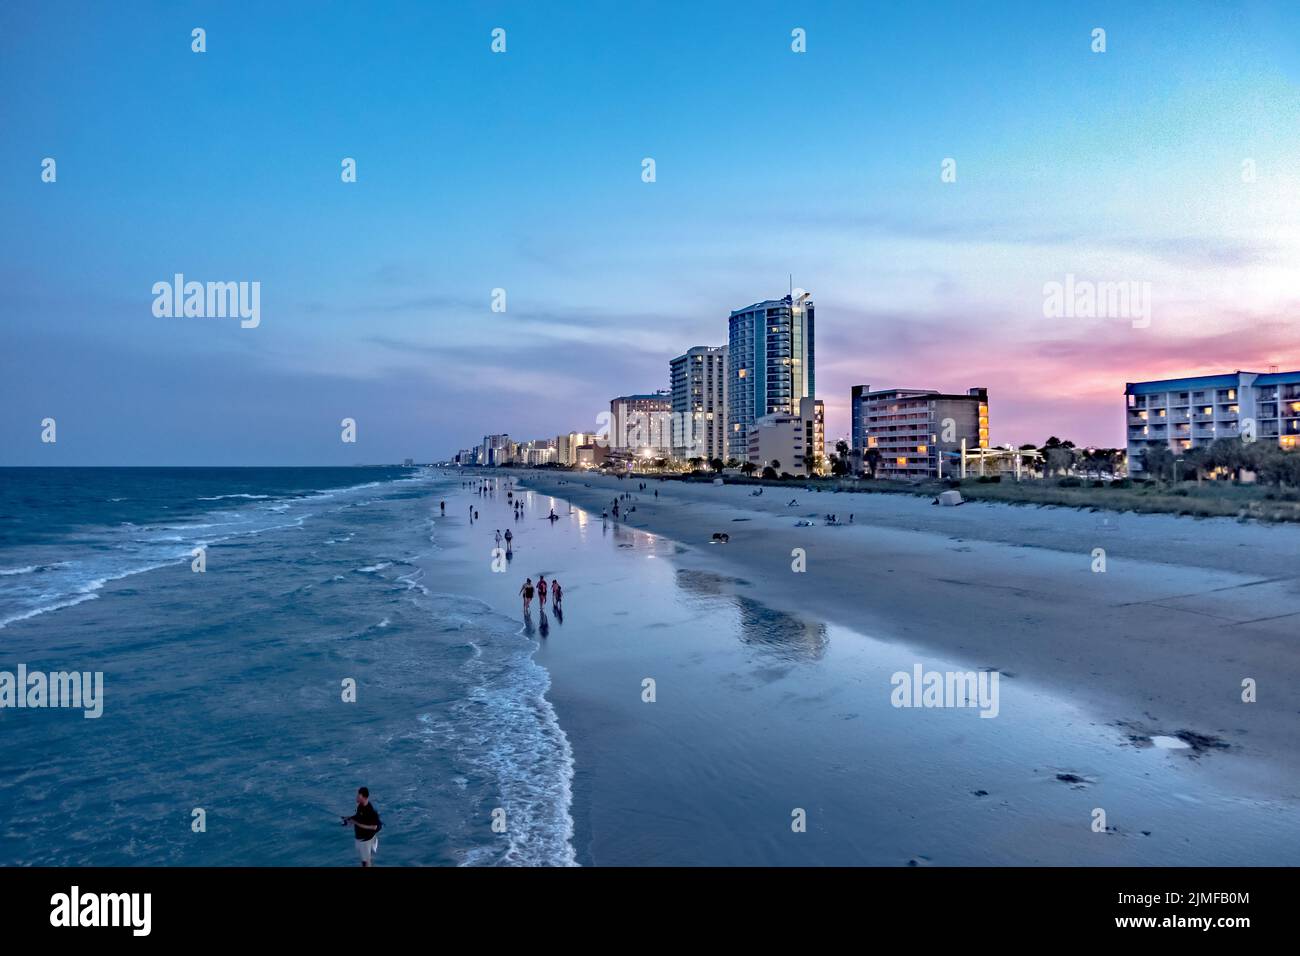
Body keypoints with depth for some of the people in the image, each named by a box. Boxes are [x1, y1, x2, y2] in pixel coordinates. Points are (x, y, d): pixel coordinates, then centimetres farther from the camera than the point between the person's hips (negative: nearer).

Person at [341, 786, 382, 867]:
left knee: (366, 859, 10)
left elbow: (374, 827, -29)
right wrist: (350, 818, -4)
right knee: (362, 856, 25)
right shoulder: (360, 805, -5)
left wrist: (357, 823, -29)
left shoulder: (371, 810, -31)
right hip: (359, 836, 8)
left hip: (366, 838, -8)